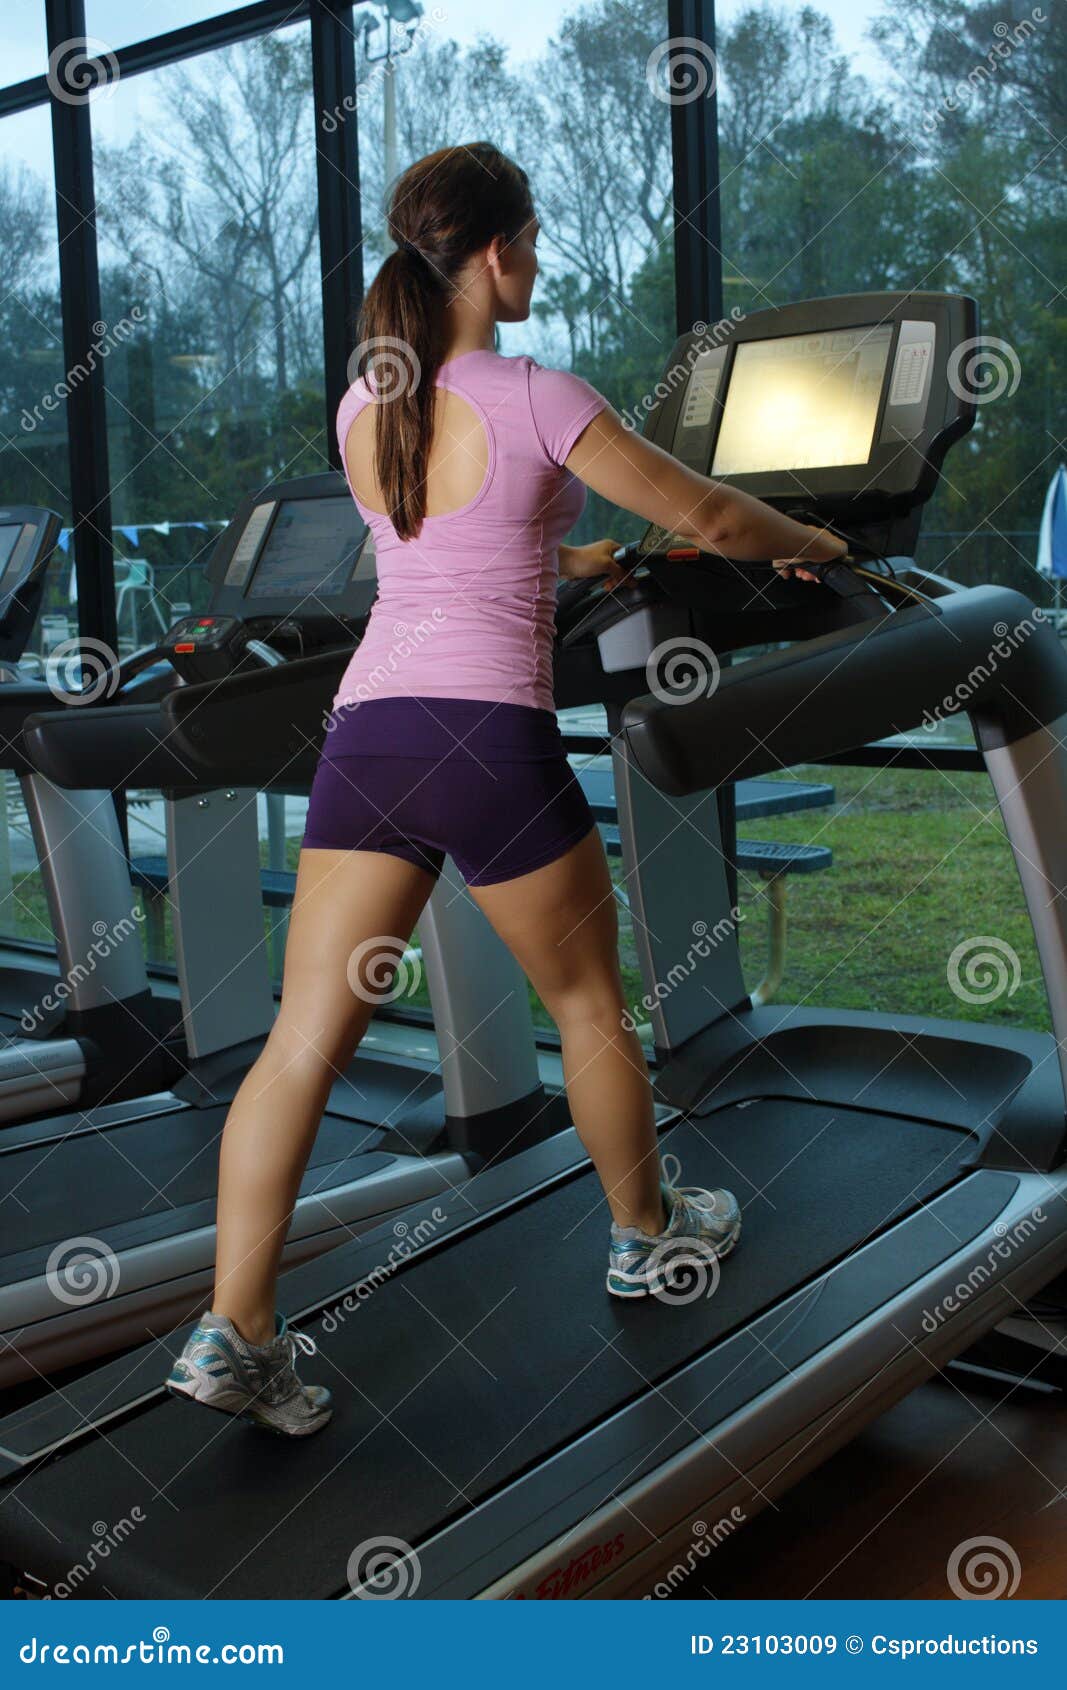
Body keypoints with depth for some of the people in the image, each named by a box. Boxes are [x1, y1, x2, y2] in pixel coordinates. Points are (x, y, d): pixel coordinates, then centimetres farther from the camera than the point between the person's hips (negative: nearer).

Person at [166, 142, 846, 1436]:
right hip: (489, 741, -5)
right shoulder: (538, 402, -7)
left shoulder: (362, 408, 12)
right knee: (587, 1002, 17)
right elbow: (704, 516, 2)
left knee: (306, 1036, 4)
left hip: (367, 731, 5)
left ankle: (235, 1331, 2)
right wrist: (806, 544, 23)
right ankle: (643, 1231, 38)